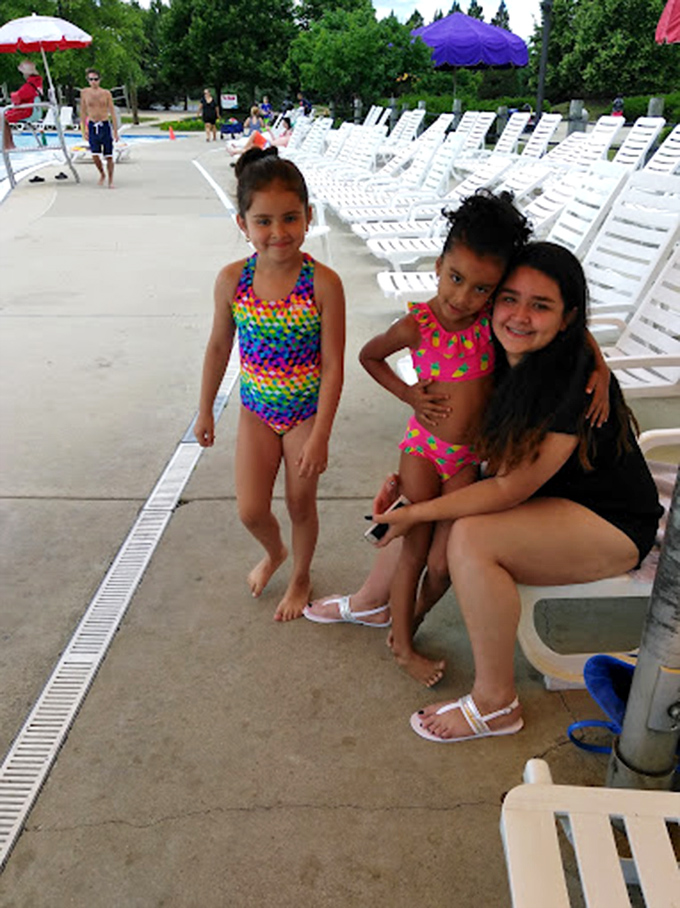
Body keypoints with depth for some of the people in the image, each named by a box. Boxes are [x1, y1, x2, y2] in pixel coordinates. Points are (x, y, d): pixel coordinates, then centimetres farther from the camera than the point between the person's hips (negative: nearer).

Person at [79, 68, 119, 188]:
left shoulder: (106, 93, -1)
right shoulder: (84, 93, 3)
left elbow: (112, 112, 1)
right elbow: (83, 112, 10)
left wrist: (115, 131, -3)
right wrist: (83, 129, 8)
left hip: (105, 125, -1)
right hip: (92, 126, 1)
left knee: (108, 156, 0)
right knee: (95, 155, -7)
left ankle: (110, 180, 14)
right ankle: (102, 174, 20)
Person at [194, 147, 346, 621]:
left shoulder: (323, 283, -21)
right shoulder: (232, 280, -12)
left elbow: (333, 366, -18)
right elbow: (219, 346, 2)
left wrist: (320, 437, -18)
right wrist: (205, 410, 10)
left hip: (306, 410, -2)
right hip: (256, 408, 3)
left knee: (301, 504, 13)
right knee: (251, 510, 6)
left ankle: (300, 577, 42)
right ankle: (274, 551, 44)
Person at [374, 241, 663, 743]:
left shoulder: (578, 385, -28)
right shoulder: (503, 360, -5)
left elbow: (510, 489, -26)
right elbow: (477, 449, 6)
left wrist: (418, 513, -20)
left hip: (612, 525, -8)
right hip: (542, 499, 8)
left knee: (472, 538, -30)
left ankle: (497, 703, -12)